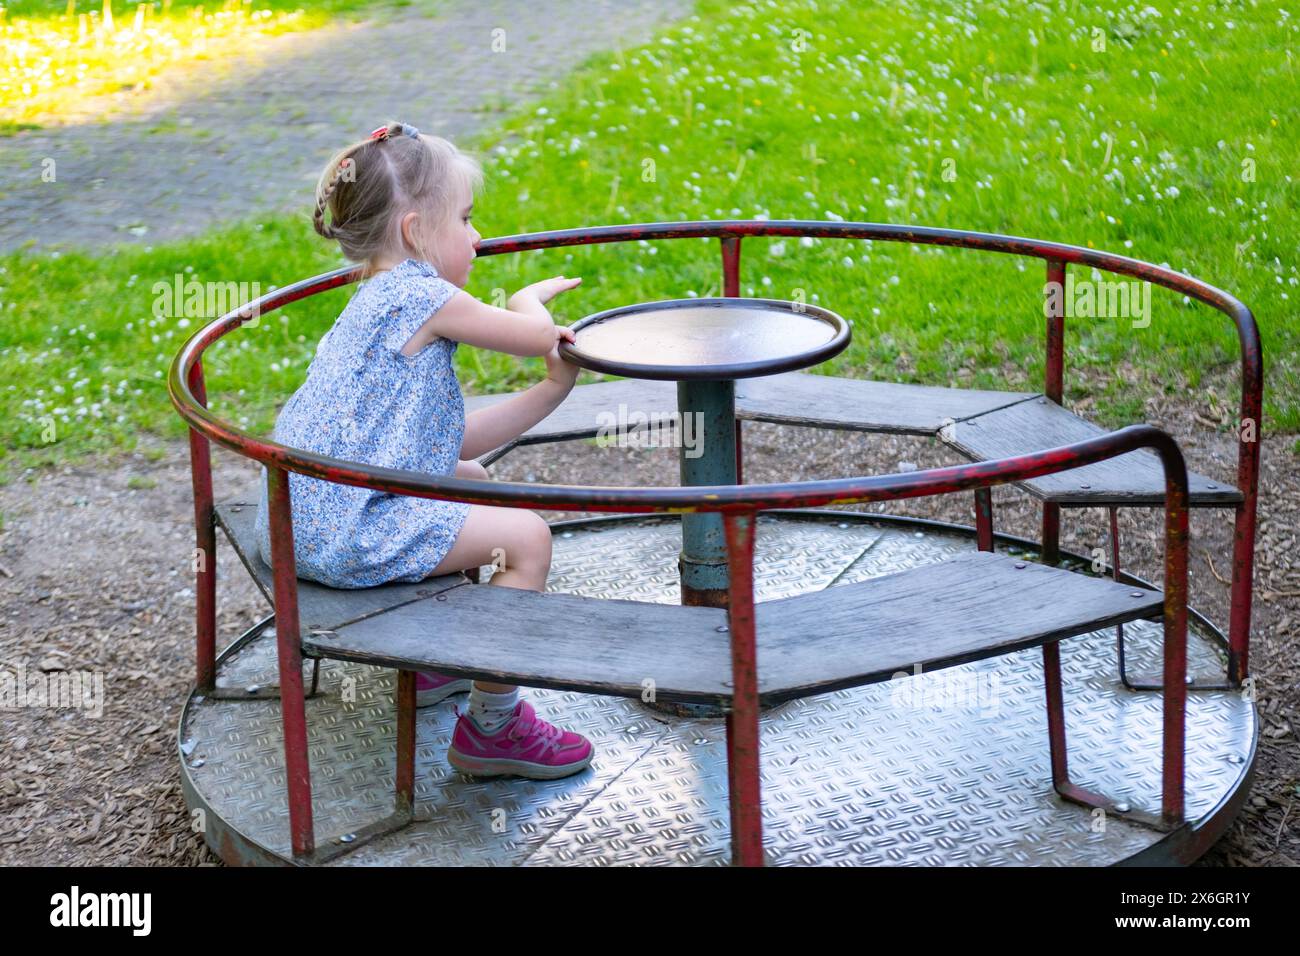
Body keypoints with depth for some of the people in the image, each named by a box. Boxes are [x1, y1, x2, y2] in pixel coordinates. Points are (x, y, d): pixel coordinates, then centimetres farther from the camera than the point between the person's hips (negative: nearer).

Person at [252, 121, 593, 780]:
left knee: (469, 478, 31)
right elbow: (537, 336, -4)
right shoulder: (424, 295, -13)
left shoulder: (379, 305, 19)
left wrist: (552, 389, 13)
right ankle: (492, 724, -1)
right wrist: (529, 300, 20)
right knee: (525, 536, -11)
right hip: (347, 532, -11)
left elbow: (451, 441, 17)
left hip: (299, 521, 11)